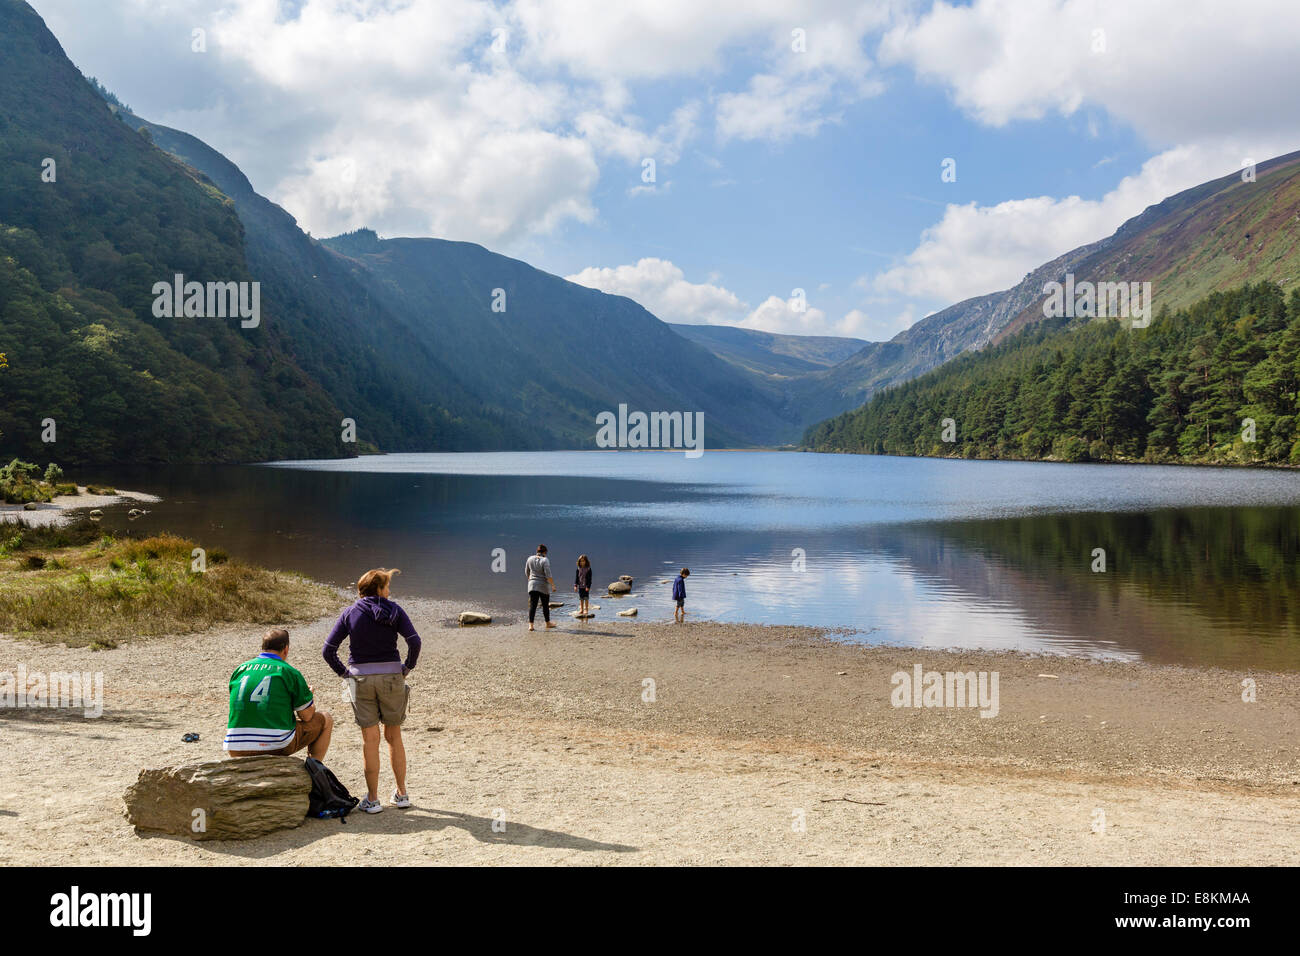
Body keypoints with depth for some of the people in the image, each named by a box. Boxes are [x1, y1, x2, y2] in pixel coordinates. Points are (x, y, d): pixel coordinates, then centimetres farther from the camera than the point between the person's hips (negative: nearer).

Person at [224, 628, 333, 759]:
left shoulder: (240, 669, 12)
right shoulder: (289, 671, -1)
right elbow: (307, 716, 3)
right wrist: (311, 700, 27)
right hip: (278, 746, -4)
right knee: (326, 719, 16)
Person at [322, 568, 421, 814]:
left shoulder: (350, 613, 3)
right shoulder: (393, 610, 0)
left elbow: (328, 650, -2)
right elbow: (414, 641, -13)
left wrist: (344, 672, 7)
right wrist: (407, 667, -1)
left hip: (360, 678, 0)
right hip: (391, 676, 0)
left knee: (370, 739, 4)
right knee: (394, 736, 13)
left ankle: (372, 799, 6)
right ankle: (402, 794, 19)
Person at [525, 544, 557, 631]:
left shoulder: (530, 559, 2)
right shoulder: (545, 560, -14)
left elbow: (527, 572, 14)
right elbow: (548, 575, -18)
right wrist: (553, 585, -9)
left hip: (532, 585, 3)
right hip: (543, 586, -3)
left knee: (532, 605, -1)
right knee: (545, 605, 12)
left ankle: (530, 625, -12)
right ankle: (548, 623, 27)